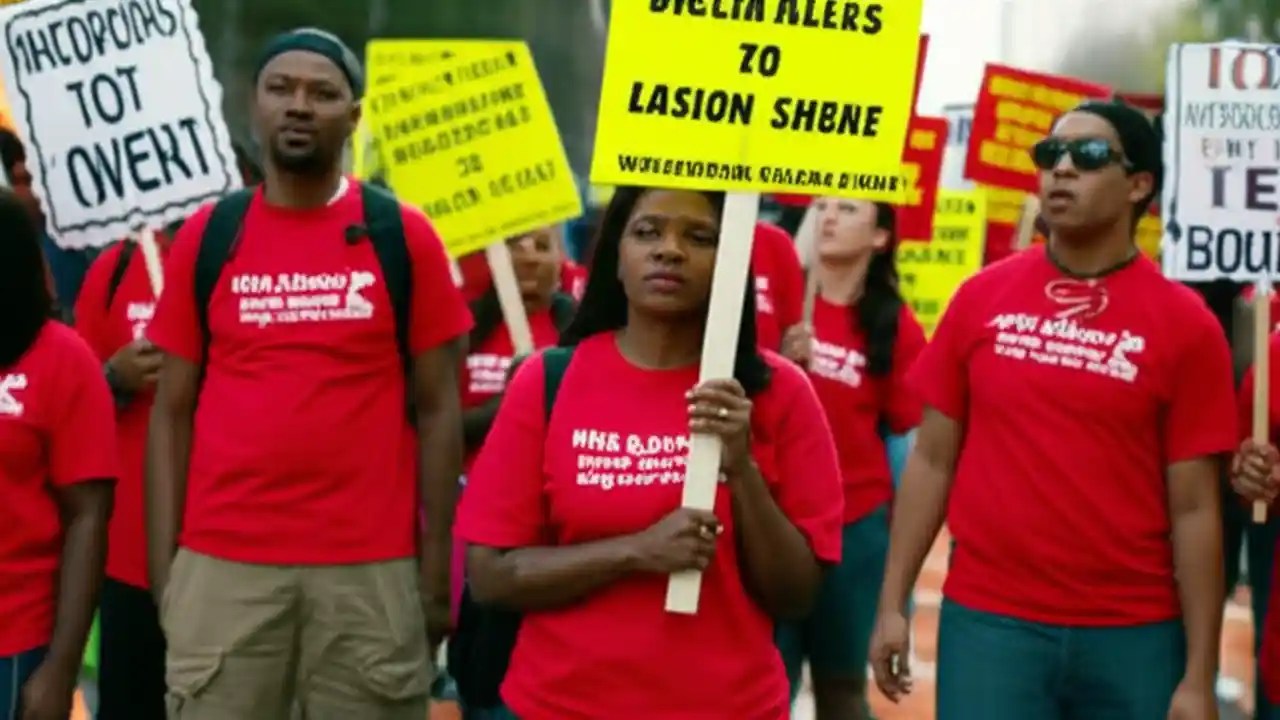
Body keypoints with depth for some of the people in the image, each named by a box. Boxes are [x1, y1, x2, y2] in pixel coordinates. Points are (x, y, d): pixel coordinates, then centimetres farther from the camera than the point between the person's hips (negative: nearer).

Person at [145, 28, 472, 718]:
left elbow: (436, 410, 3)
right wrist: (162, 565, 1)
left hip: (371, 567, -1)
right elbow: (172, 412, 8)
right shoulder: (206, 236, 6)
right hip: (221, 564, 1)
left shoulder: (404, 236, 3)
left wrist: (437, 566, -2)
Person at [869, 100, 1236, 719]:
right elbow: (932, 461, 8)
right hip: (989, 621, 1)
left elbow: (1194, 508, -3)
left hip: (1134, 634, -1)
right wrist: (892, 605, 4)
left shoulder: (1186, 324, -2)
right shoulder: (981, 297, 4)